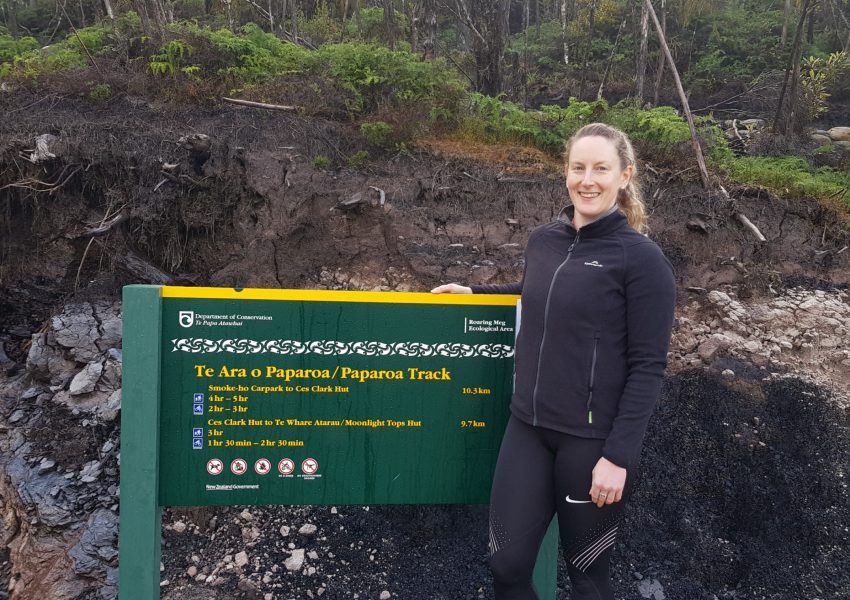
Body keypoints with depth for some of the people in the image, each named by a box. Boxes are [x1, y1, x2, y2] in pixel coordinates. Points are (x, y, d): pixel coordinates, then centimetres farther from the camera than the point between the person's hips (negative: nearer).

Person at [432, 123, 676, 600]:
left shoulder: (642, 259, -11)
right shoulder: (544, 240, 5)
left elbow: (648, 366, -12)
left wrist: (619, 455, -16)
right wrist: (472, 293, 19)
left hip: (593, 438, -5)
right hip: (529, 426, 5)